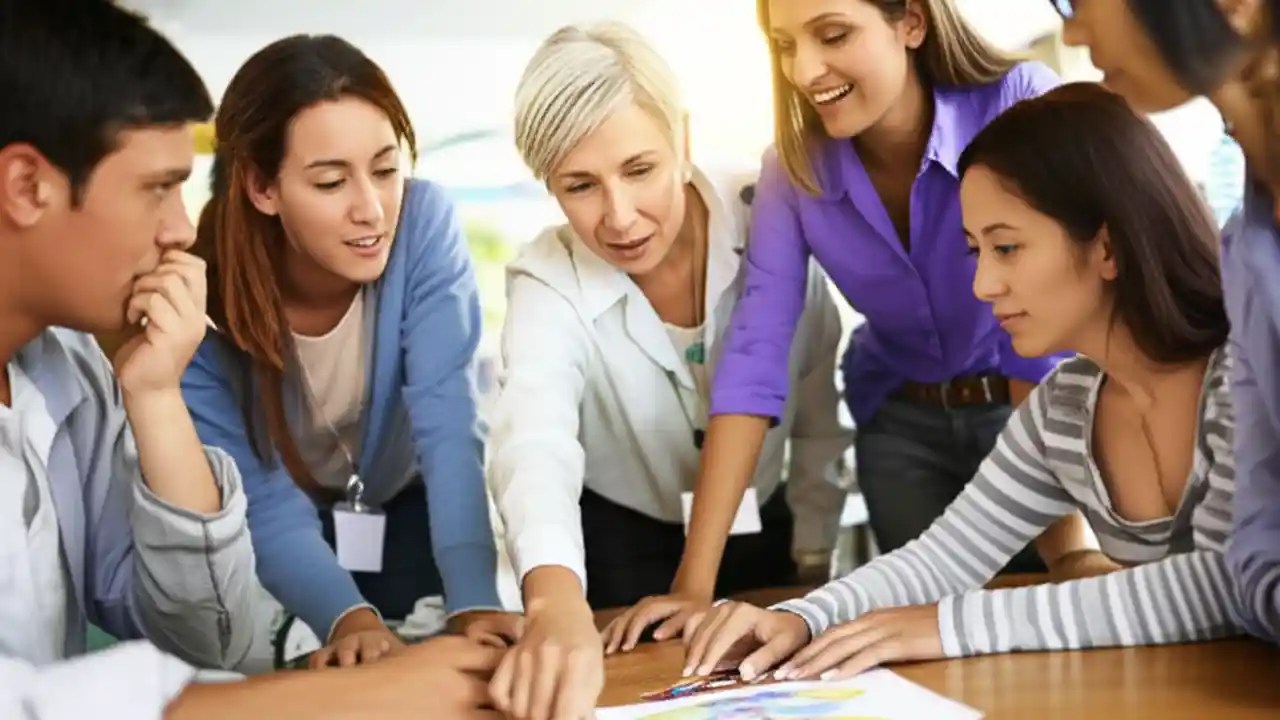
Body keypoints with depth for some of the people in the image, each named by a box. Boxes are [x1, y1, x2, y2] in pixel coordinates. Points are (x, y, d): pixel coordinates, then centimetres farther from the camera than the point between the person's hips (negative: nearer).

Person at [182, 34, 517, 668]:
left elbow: (448, 426, -32)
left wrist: (474, 604, -45)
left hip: (411, 508, 1)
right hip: (285, 537, -1)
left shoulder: (424, 223, -26)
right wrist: (349, 616, -49)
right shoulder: (197, 300, -28)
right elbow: (265, 509, -29)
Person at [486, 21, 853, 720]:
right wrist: (557, 603, -63)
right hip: (623, 556, -2)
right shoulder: (547, 283, -24)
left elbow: (820, 414, -2)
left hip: (761, 538, 2)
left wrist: (812, 552, 3)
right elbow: (534, 442, -45)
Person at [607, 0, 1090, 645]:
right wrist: (695, 582, -24)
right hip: (900, 427, 3)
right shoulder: (794, 168, -13)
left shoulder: (1022, 105, -24)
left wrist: (1066, 532, -31)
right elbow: (754, 357, -18)